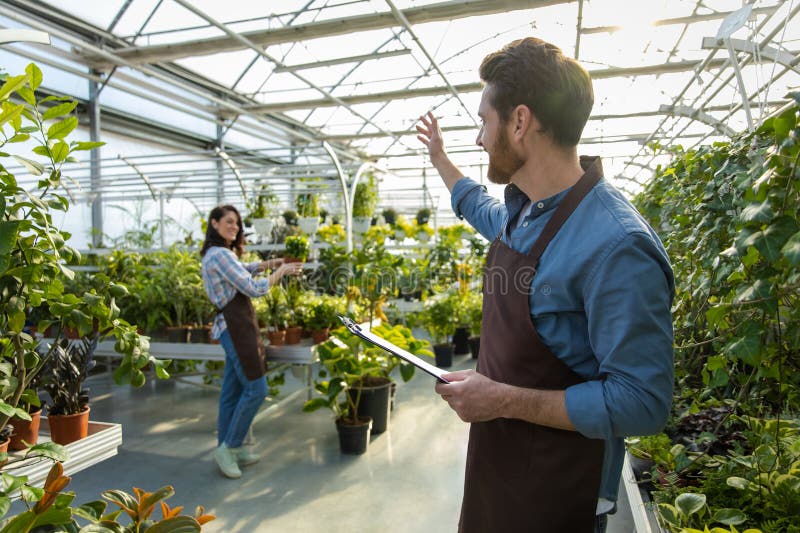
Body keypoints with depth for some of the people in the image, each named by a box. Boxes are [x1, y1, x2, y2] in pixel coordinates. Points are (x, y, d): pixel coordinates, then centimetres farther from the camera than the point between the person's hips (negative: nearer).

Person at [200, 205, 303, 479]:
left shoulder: (216, 254, 16)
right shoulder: (221, 255, -16)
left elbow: (243, 269, 33)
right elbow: (254, 289, -18)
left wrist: (269, 263, 17)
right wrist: (281, 271, -5)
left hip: (233, 325, 10)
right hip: (236, 326, -10)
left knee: (232, 390, 14)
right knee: (256, 389, -5)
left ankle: (227, 448, 24)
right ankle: (229, 447, 6)